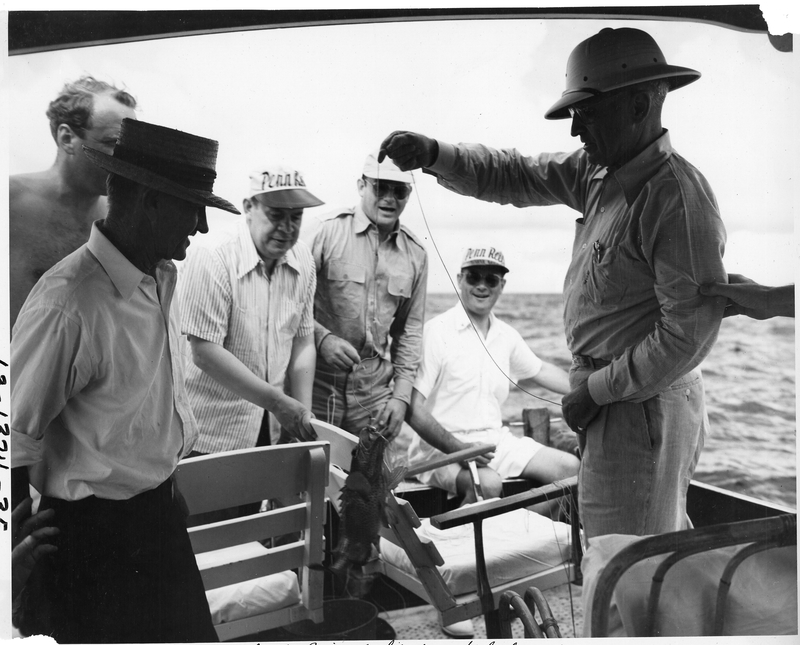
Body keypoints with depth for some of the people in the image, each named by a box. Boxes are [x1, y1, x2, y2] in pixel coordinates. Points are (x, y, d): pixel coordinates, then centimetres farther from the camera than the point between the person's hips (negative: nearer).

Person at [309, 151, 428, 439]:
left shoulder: (415, 254, 8)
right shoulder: (326, 231, -7)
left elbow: (410, 331, 12)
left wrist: (401, 394, 6)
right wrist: (322, 336, -19)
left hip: (374, 392, 4)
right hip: (316, 383, -3)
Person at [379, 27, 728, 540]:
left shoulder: (679, 198, -21)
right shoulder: (599, 172, 5)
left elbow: (690, 332, -23)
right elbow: (512, 176, 10)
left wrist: (596, 389, -17)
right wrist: (434, 155, -5)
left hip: (640, 405, -9)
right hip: (615, 396, 9)